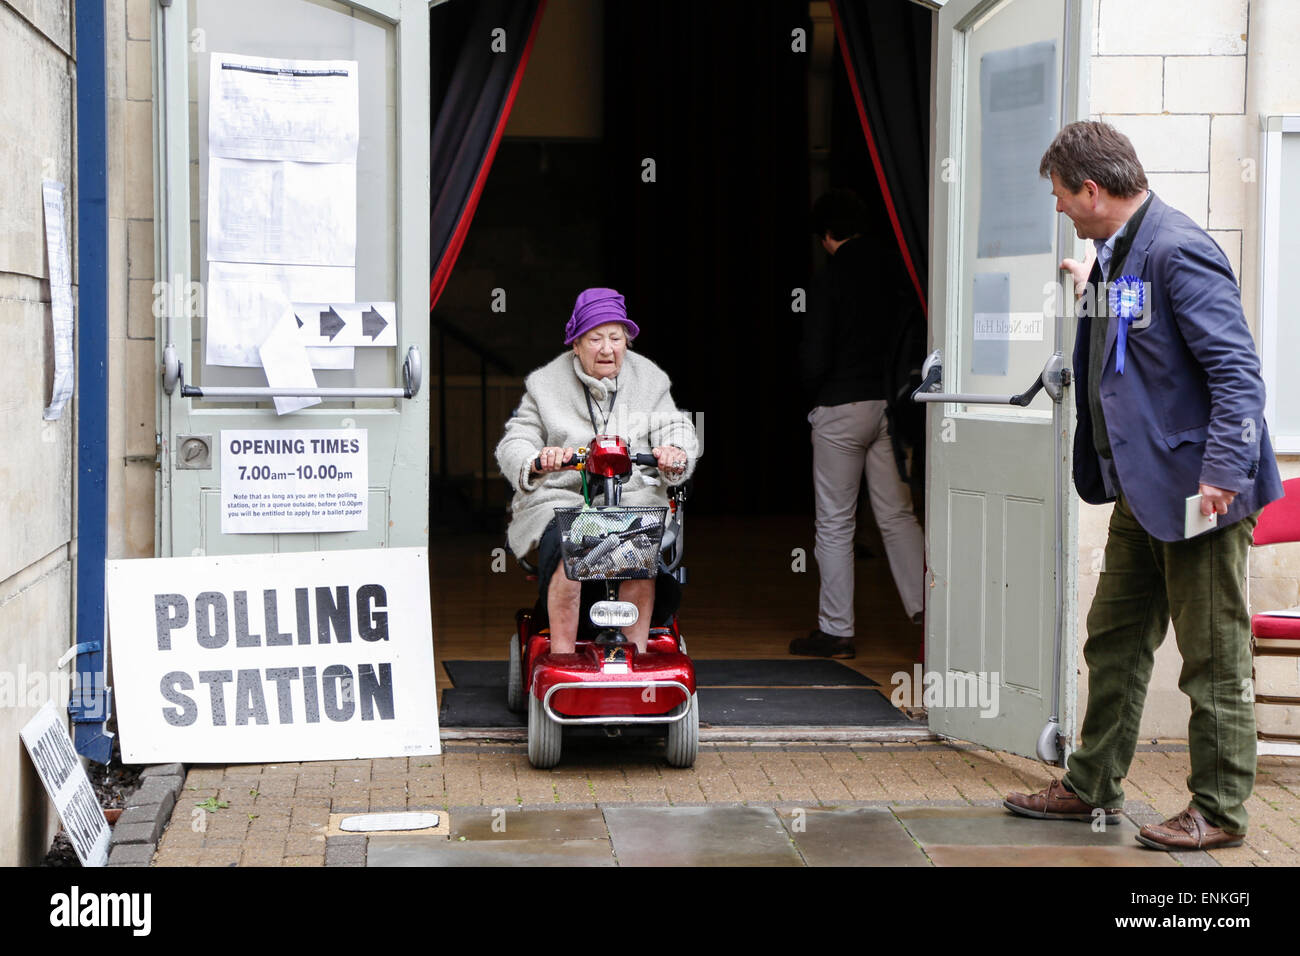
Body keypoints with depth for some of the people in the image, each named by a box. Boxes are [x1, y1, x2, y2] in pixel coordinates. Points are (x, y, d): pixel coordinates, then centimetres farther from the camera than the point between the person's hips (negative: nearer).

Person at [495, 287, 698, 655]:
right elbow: (513, 444, 4)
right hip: (560, 499, -1)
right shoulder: (546, 385, 9)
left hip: (633, 499, 1)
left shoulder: (649, 381, 14)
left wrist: (675, 454, -21)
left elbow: (675, 429, 5)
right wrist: (536, 461, -21)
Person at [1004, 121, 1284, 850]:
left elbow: (1237, 370, -22)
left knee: (1214, 658, 1)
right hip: (1143, 489, 10)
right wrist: (1096, 292, 22)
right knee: (1115, 641, 16)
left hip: (1198, 488, -10)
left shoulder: (1177, 250, -18)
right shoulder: (1118, 253, 11)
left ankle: (1220, 810, 10)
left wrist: (1220, 475, -26)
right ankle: (1094, 788, 28)